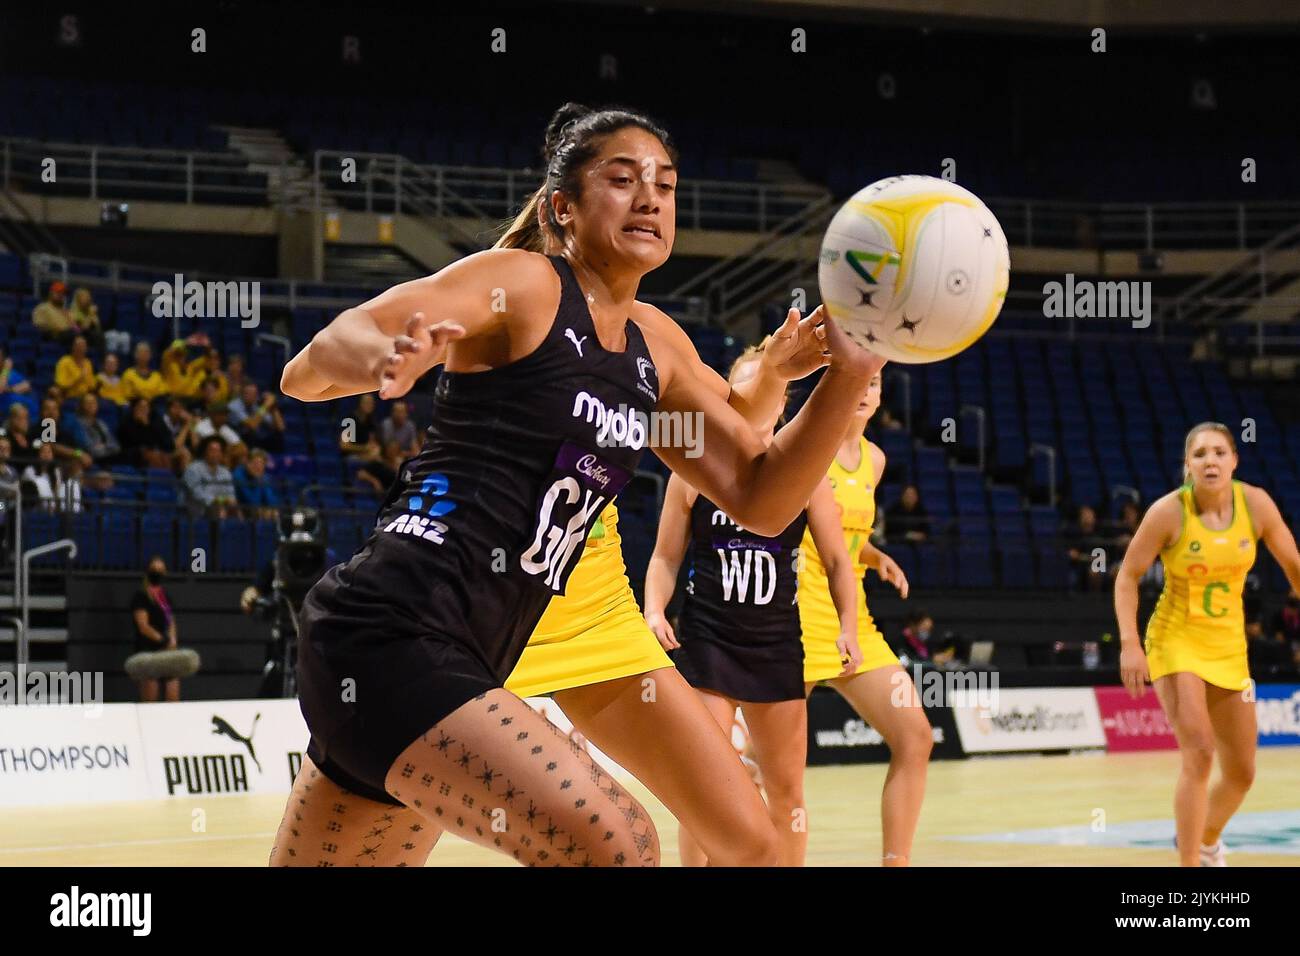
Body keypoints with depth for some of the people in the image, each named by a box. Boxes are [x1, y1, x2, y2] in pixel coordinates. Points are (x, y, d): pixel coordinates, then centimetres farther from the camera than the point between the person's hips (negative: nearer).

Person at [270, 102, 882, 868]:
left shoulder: (652, 350, 16)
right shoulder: (522, 283, -6)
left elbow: (761, 499, 12)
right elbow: (309, 371, -14)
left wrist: (848, 378, -3)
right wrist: (384, 361, -38)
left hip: (461, 661, 9)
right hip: (388, 630, -9)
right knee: (615, 840, -24)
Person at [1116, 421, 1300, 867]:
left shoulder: (1255, 503, -10)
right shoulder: (1169, 511, -19)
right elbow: (1128, 576, -11)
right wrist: (1130, 644, -20)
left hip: (1229, 647, 4)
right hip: (1175, 642, -4)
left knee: (1241, 774, 11)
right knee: (1199, 752, -24)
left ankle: (1207, 840, 42)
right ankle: (1189, 863, -15)